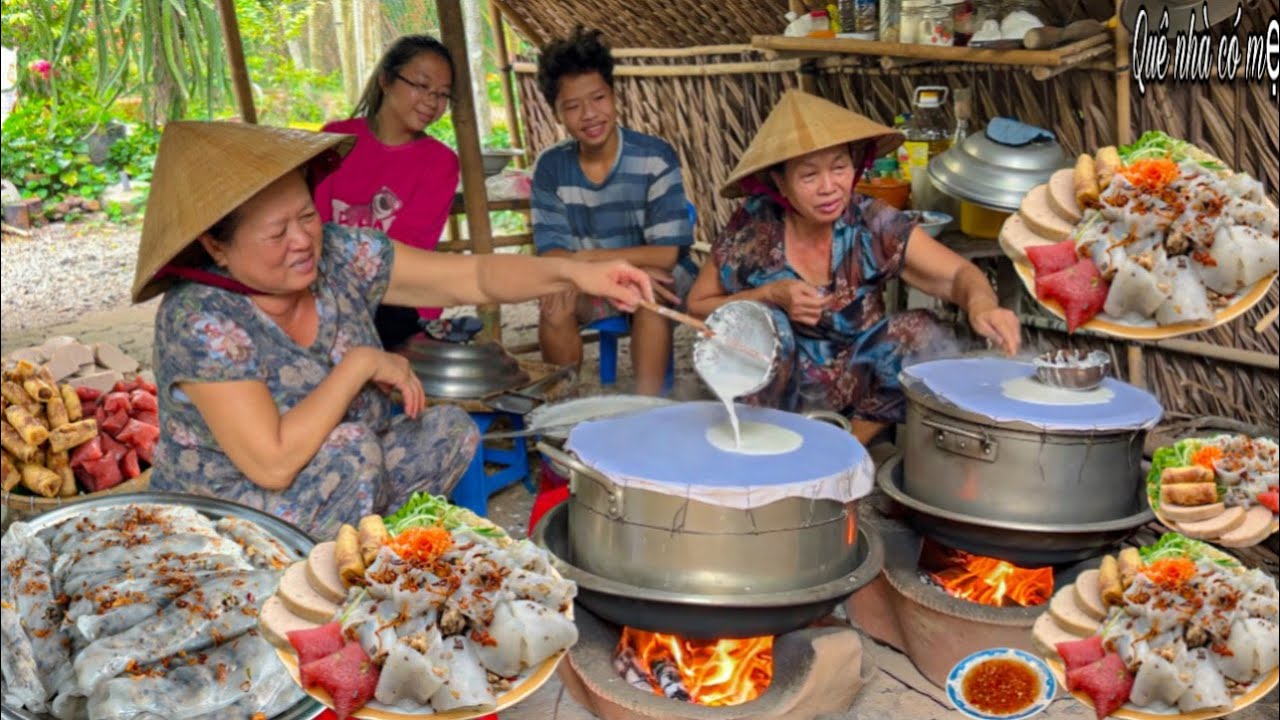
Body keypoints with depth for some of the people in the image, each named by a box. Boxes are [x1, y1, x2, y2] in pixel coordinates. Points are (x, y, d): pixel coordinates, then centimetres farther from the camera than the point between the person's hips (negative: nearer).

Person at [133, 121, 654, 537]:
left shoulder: (337, 255, -10)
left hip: (346, 480, 6)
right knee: (348, 452, -28)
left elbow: (474, 277, -11)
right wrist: (361, 364, -25)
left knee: (449, 429, -7)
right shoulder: (199, 320, -26)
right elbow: (273, 464, -32)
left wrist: (573, 272, -27)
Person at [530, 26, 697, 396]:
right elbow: (551, 255, -11)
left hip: (661, 279, -2)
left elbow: (665, 253, -20)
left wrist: (584, 259, -24)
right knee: (554, 305, -27)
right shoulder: (550, 167, -8)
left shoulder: (655, 157, -18)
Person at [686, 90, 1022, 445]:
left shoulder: (874, 225, -12)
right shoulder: (751, 230, -14)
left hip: (854, 389, 2)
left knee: (923, 333, -20)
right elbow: (696, 306, -5)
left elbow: (958, 274, -18)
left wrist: (981, 306, -41)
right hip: (778, 389, -2)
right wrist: (769, 296, -22)